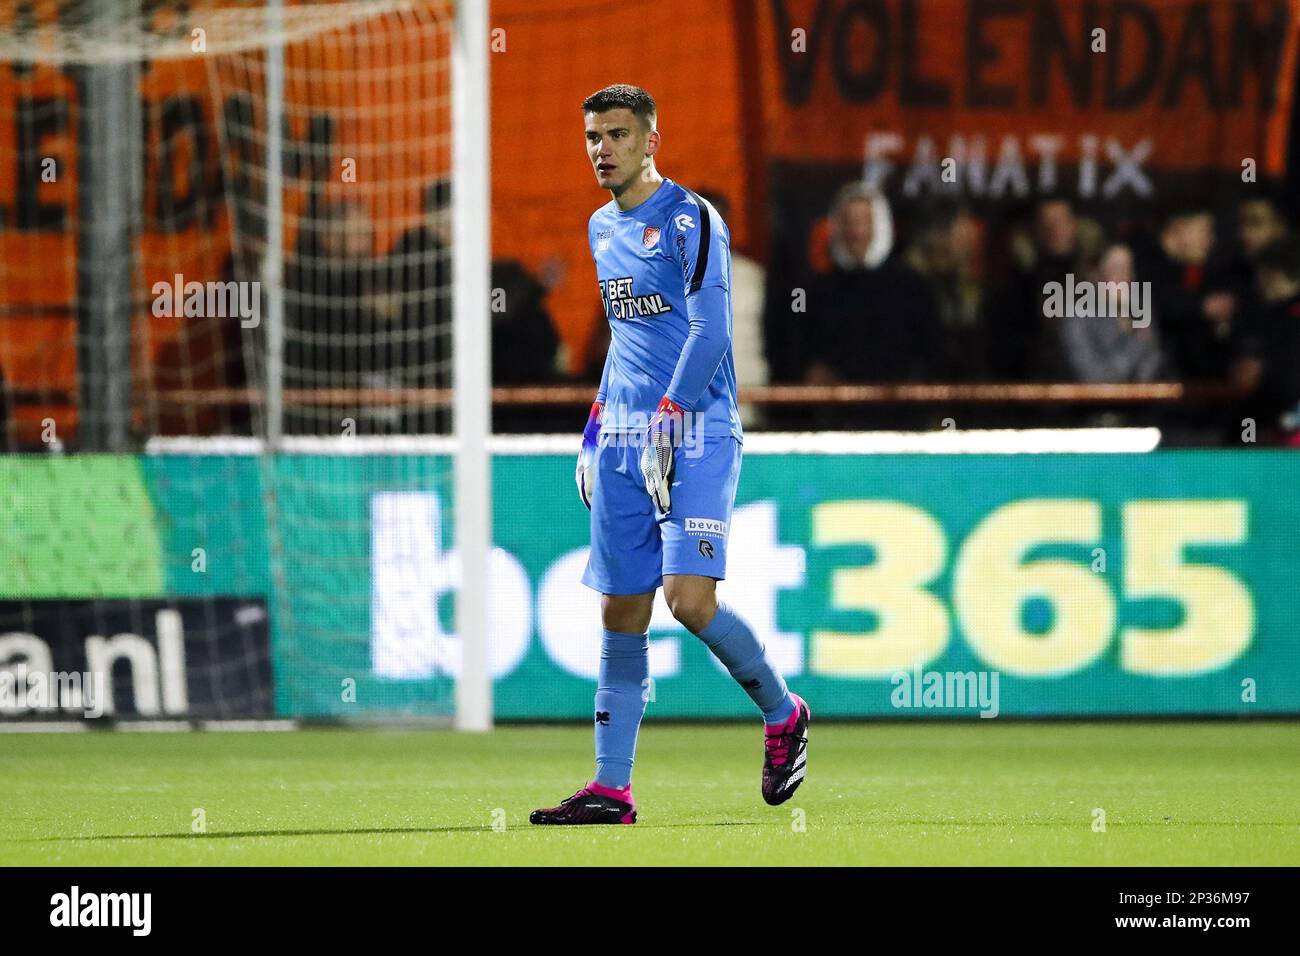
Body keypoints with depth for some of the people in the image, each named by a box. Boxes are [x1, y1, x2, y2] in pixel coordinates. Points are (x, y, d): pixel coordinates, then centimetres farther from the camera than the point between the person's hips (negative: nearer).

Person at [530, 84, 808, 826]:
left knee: (691, 601, -17)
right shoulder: (603, 229, 17)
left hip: (695, 437, -7)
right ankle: (612, 788, 4)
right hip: (624, 444, 7)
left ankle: (782, 714, 8)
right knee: (622, 613, 3)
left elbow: (710, 331, -14)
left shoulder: (691, 220, -7)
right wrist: (596, 432, 20)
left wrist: (665, 422, -19)